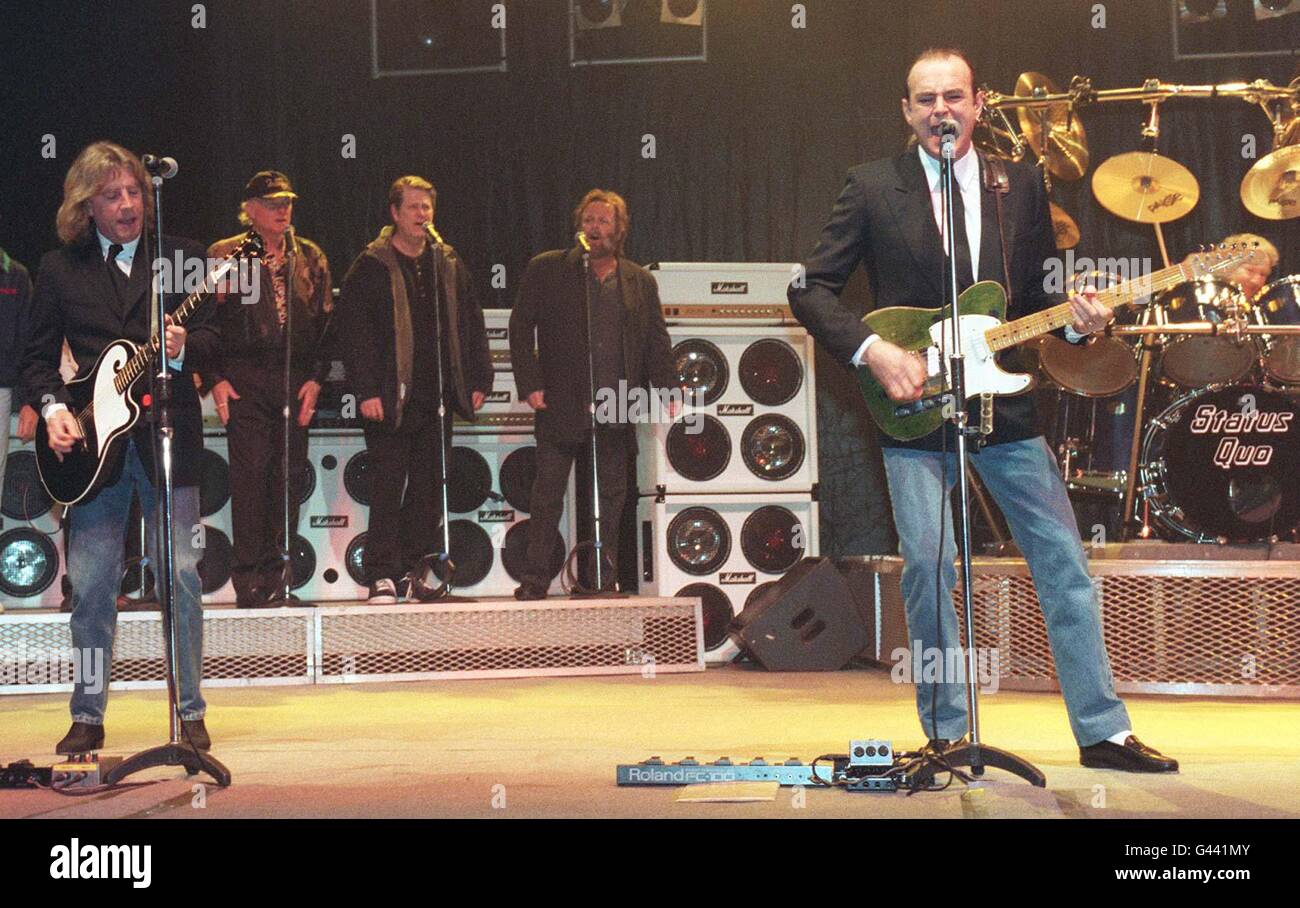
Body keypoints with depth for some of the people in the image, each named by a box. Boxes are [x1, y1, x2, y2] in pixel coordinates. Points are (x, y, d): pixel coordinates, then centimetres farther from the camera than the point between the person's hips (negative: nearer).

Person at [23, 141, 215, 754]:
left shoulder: (181, 256, 7)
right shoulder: (59, 268, 9)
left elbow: (211, 338, 3)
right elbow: (37, 357, 9)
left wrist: (182, 348, -19)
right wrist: (53, 407, -8)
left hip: (167, 434, -1)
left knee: (181, 574, -2)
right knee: (90, 583, 2)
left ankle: (189, 710, 9)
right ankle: (88, 715, 14)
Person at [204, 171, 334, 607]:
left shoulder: (310, 258, 14)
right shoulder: (225, 255, 5)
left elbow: (327, 321, 13)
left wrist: (316, 378, 3)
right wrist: (216, 379, -6)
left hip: (296, 379, 3)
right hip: (244, 378, -3)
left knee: (288, 473, 2)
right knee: (251, 470, -9)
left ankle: (276, 573, 10)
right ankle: (247, 578, -5)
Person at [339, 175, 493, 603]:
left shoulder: (449, 266, 14)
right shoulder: (370, 267, -1)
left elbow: (470, 324, 17)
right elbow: (353, 330, -6)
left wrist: (478, 380, 8)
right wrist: (367, 390, -13)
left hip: (437, 398, 5)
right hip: (391, 399, -5)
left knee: (429, 487, 7)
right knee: (388, 486, -4)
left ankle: (416, 570, 14)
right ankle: (382, 576, -2)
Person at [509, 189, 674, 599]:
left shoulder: (640, 281, 12)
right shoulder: (546, 270, 4)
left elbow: (657, 342, 14)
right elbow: (520, 329, 3)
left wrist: (666, 390, 0)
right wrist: (530, 385, -6)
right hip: (560, 405, -2)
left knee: (611, 497, 6)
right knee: (547, 496, -1)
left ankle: (604, 580, 13)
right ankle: (535, 581, 4)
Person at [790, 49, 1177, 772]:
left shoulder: (1023, 186, 10)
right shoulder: (872, 187, 1)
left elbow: (1039, 296, 14)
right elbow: (810, 290, -1)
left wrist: (1077, 320, -8)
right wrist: (875, 351, -14)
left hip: (1006, 409, 3)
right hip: (914, 413, -3)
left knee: (1066, 563, 4)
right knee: (929, 568, -8)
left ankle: (1102, 731, 14)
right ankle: (947, 735, 8)